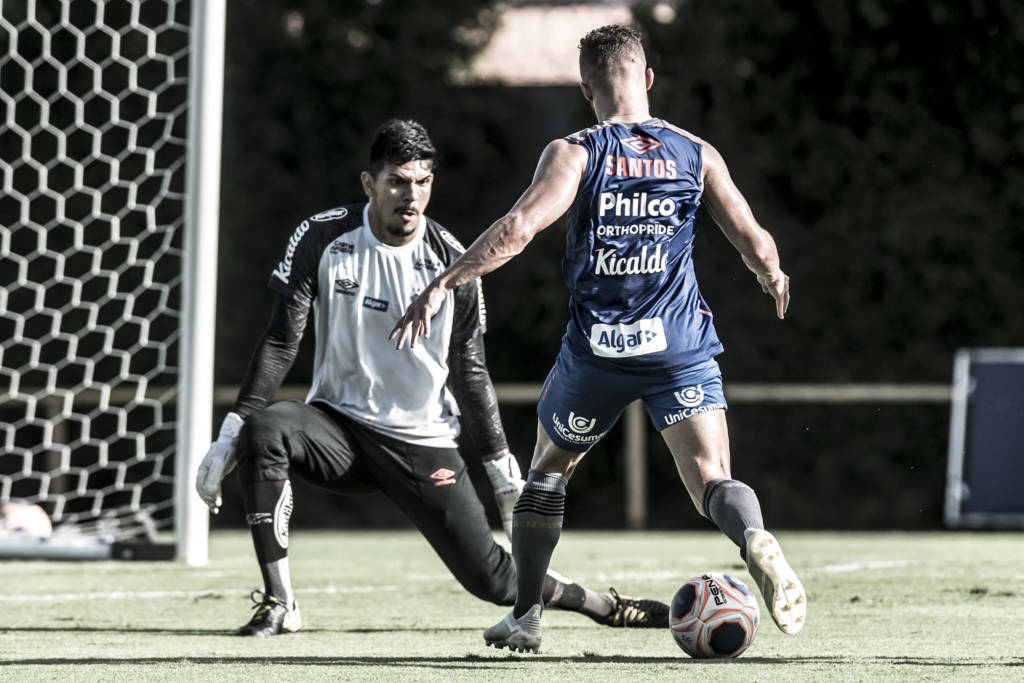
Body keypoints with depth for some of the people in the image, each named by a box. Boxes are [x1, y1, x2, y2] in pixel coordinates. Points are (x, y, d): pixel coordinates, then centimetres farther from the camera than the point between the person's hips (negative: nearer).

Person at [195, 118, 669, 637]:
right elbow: (280, 343, -5)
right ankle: (277, 603, -24)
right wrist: (229, 435, -13)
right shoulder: (321, 239, -7)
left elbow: (470, 374, 4)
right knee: (263, 432, -32)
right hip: (338, 426, 0)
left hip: (423, 446, 0)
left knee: (492, 578, -6)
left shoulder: (451, 263, -4)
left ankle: (602, 605, 23)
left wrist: (503, 469, 2)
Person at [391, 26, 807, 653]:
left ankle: (525, 618, 23)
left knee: (548, 471, 22)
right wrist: (774, 278, 26)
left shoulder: (574, 154, -2)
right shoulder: (697, 155, 5)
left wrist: (442, 285, -13)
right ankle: (755, 539, -41)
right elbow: (756, 243, 3)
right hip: (680, 344, 0)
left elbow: (518, 229, -17)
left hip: (596, 347, 0)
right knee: (712, 481, -6)